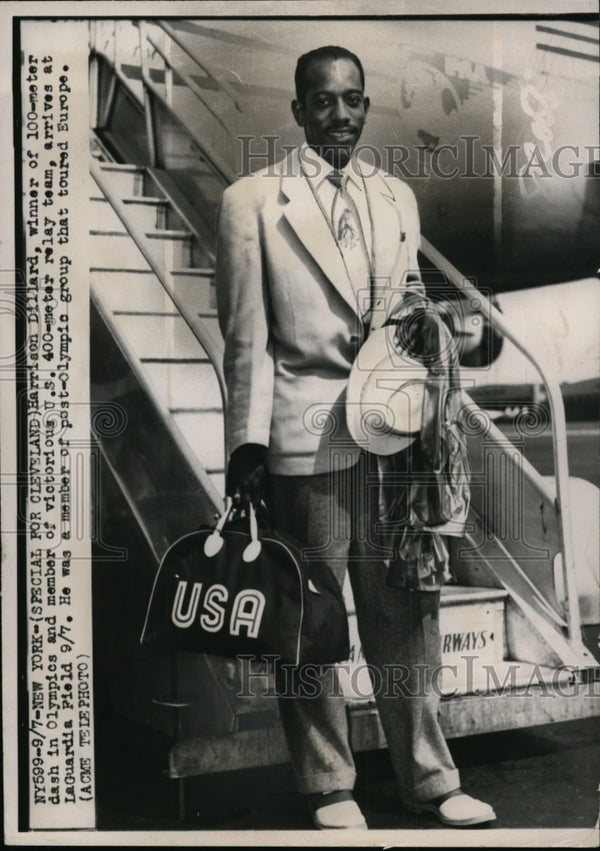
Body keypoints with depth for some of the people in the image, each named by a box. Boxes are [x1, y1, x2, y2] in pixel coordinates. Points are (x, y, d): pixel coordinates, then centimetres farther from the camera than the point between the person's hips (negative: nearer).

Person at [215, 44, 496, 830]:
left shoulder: (397, 197, 15)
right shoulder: (252, 201, 0)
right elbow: (246, 336, -3)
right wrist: (249, 442, -7)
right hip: (305, 437, -4)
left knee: (407, 614, 9)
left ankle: (427, 778, 25)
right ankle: (329, 788, 23)